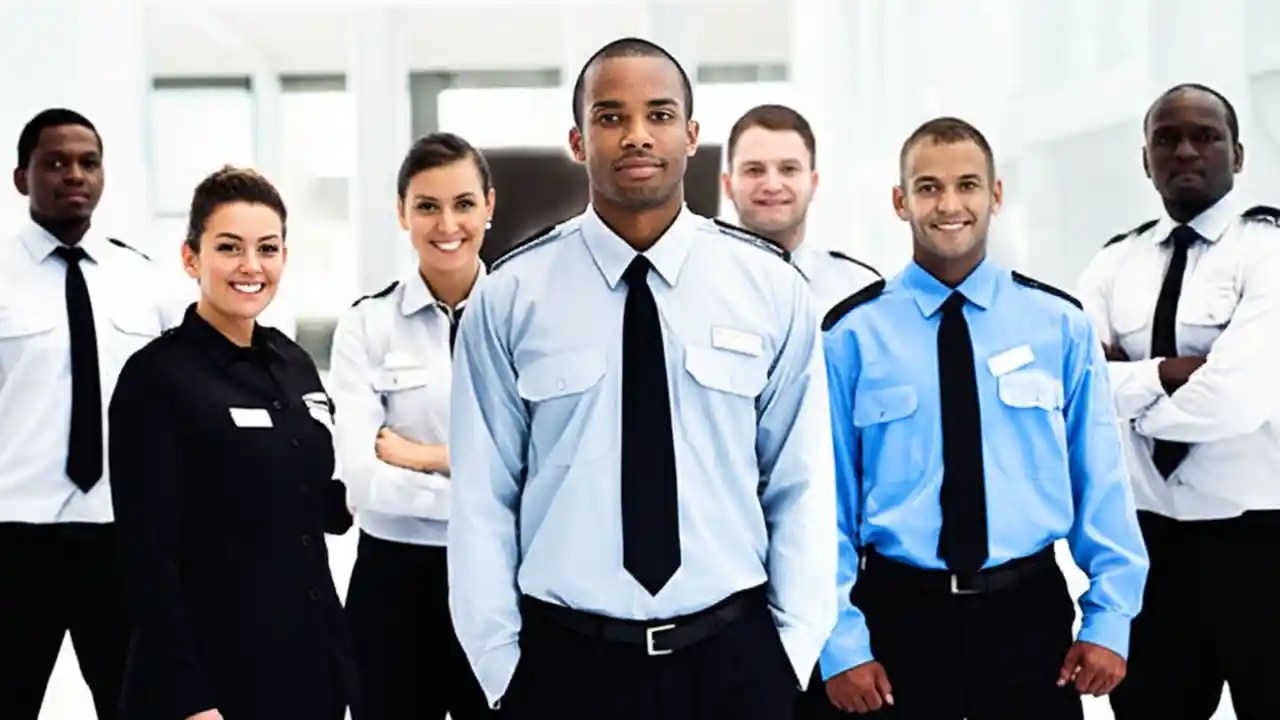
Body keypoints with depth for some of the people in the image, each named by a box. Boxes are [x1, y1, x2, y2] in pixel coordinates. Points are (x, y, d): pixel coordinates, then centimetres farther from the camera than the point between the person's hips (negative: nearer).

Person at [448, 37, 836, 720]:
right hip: (567, 662, -1)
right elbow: (483, 498, -1)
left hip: (735, 659, 1)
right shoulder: (510, 295, -2)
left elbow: (801, 488, 1)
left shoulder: (771, 288, 0)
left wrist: (793, 655, -3)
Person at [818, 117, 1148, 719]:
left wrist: (1109, 618, -2)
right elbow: (829, 495, -3)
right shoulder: (853, 334, -3)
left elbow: (1100, 477, 2)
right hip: (901, 615, -1)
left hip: (1030, 611, 1)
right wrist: (841, 640, -6)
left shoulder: (1060, 324, 1)